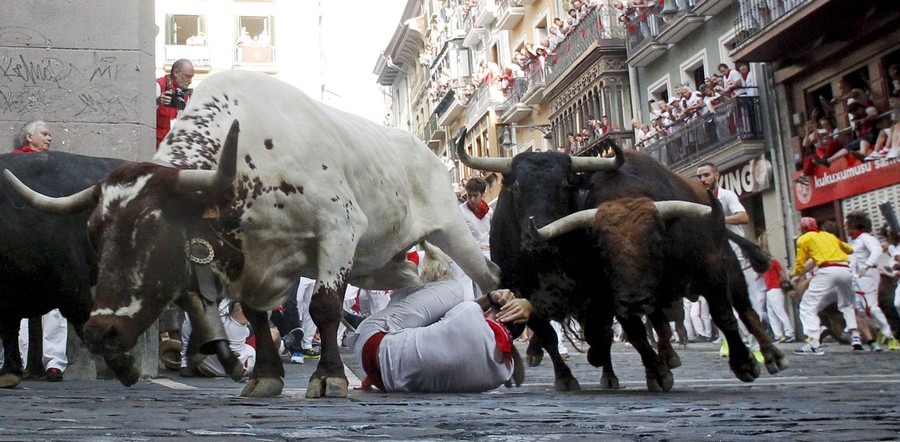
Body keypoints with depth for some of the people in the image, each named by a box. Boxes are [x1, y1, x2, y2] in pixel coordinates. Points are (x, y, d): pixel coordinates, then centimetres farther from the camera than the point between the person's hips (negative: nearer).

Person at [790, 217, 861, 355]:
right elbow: (849, 249, 38)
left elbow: (800, 263, 12)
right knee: (847, 305, 29)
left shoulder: (803, 239, 12)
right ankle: (855, 337, 19)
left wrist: (796, 276, 30)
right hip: (845, 270, 6)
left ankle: (814, 344, -17)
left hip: (827, 271, -6)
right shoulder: (830, 235, 26)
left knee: (808, 306, -3)